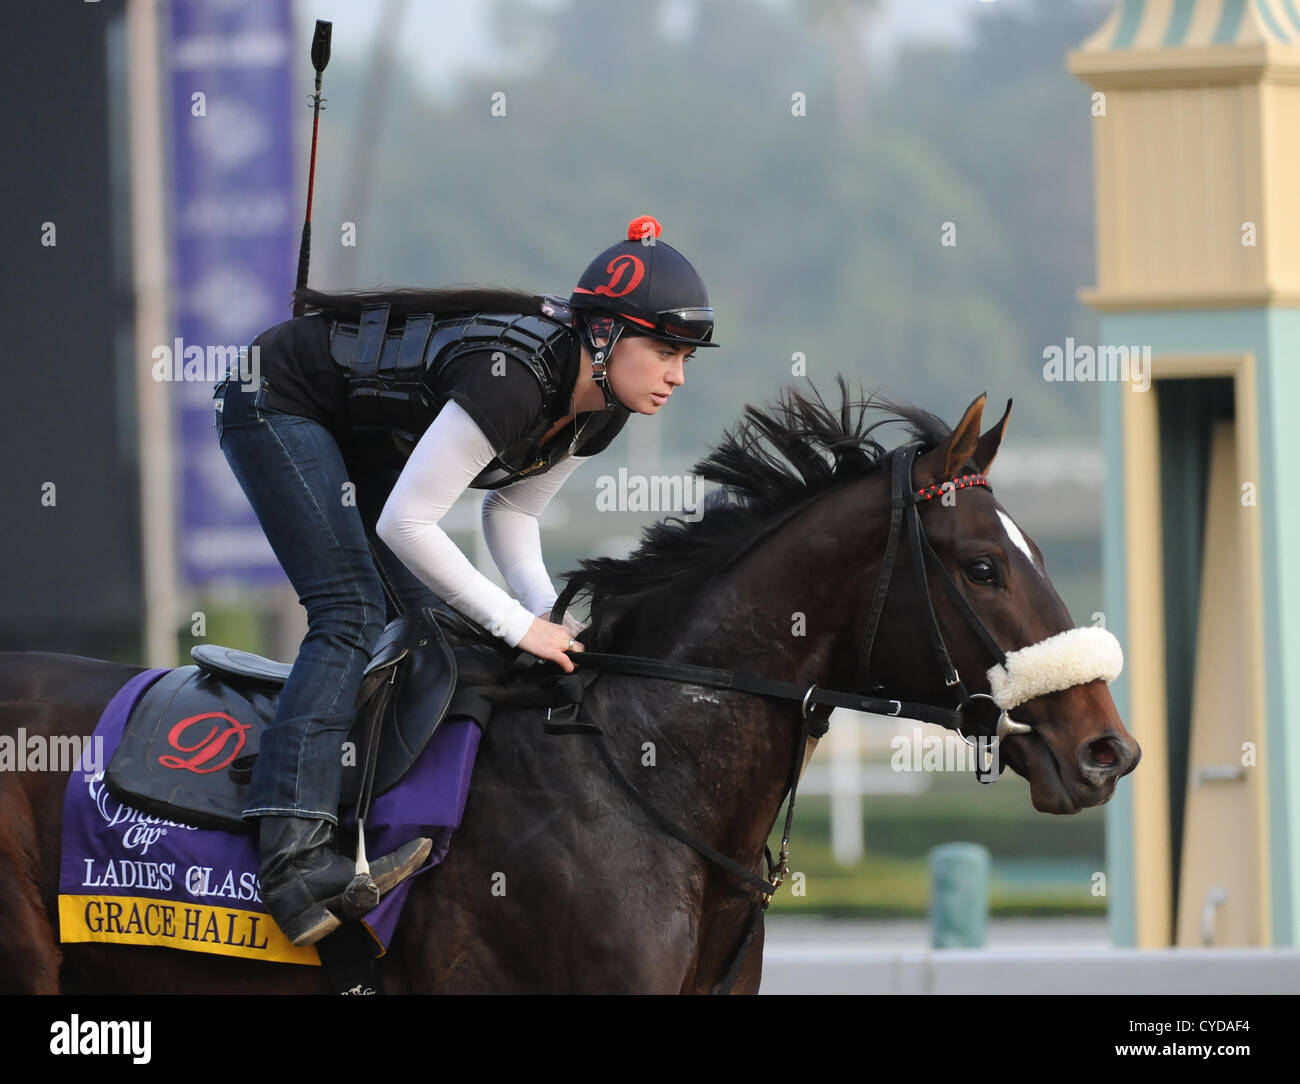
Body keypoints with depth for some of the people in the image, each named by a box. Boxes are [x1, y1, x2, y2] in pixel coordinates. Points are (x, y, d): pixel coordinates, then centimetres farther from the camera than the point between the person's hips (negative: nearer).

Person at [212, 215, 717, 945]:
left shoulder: (600, 410, -10)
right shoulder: (510, 379, -37)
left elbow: (512, 512, 4)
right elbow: (405, 524, -34)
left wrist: (550, 613, -14)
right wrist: (521, 625, -28)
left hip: (366, 440, 9)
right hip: (275, 407, -9)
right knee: (353, 613, -22)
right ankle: (292, 856, -34)